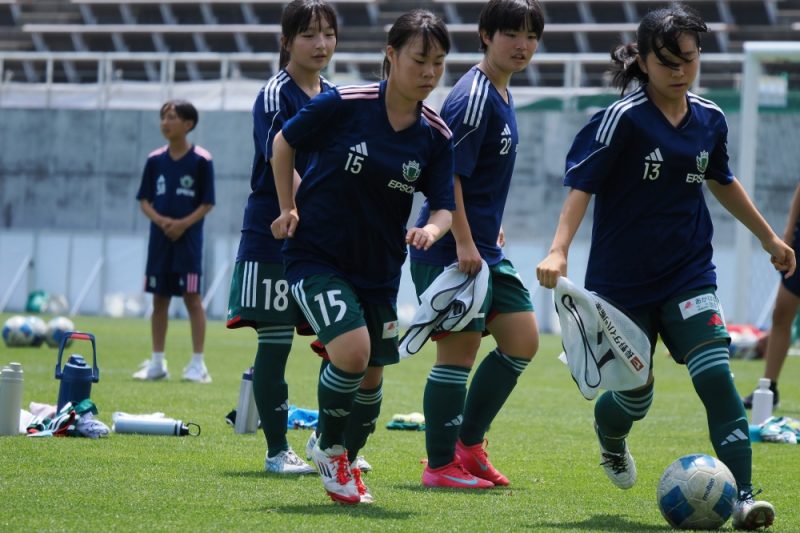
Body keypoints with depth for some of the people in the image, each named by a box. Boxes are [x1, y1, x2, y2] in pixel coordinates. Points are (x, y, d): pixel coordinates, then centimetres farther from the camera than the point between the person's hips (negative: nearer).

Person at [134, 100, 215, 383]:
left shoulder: (201, 160, -5)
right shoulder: (155, 160, 6)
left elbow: (207, 203, -4)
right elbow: (144, 200, 8)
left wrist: (183, 224, -17)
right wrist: (160, 220, -10)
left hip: (188, 239, -4)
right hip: (160, 238, 4)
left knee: (192, 297, -5)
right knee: (159, 298, 7)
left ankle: (197, 364, -2)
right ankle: (157, 363, 14)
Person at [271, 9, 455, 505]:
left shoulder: (436, 136, -6)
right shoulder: (343, 105, -16)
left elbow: (444, 205, -1)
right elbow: (284, 143, -1)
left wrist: (432, 229, -23)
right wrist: (289, 208, 1)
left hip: (379, 269, 5)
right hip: (317, 255, -5)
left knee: (371, 375, 11)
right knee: (352, 350, -24)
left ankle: (348, 462, 38)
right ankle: (327, 446, 2)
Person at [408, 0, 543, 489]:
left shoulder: (501, 93, 12)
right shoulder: (473, 97, -17)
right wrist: (463, 242, -23)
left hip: (484, 249, 10)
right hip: (452, 248, -10)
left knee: (523, 342, 11)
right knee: (460, 349, -5)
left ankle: (469, 445, 20)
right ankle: (441, 465, 4)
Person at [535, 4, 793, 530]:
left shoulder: (710, 119, 3)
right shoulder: (623, 118, -13)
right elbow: (582, 184, -18)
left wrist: (769, 237, 29)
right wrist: (559, 251, -31)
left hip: (688, 274, 3)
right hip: (623, 279, -3)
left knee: (716, 376, -15)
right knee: (635, 392, 7)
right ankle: (612, 447, 44)